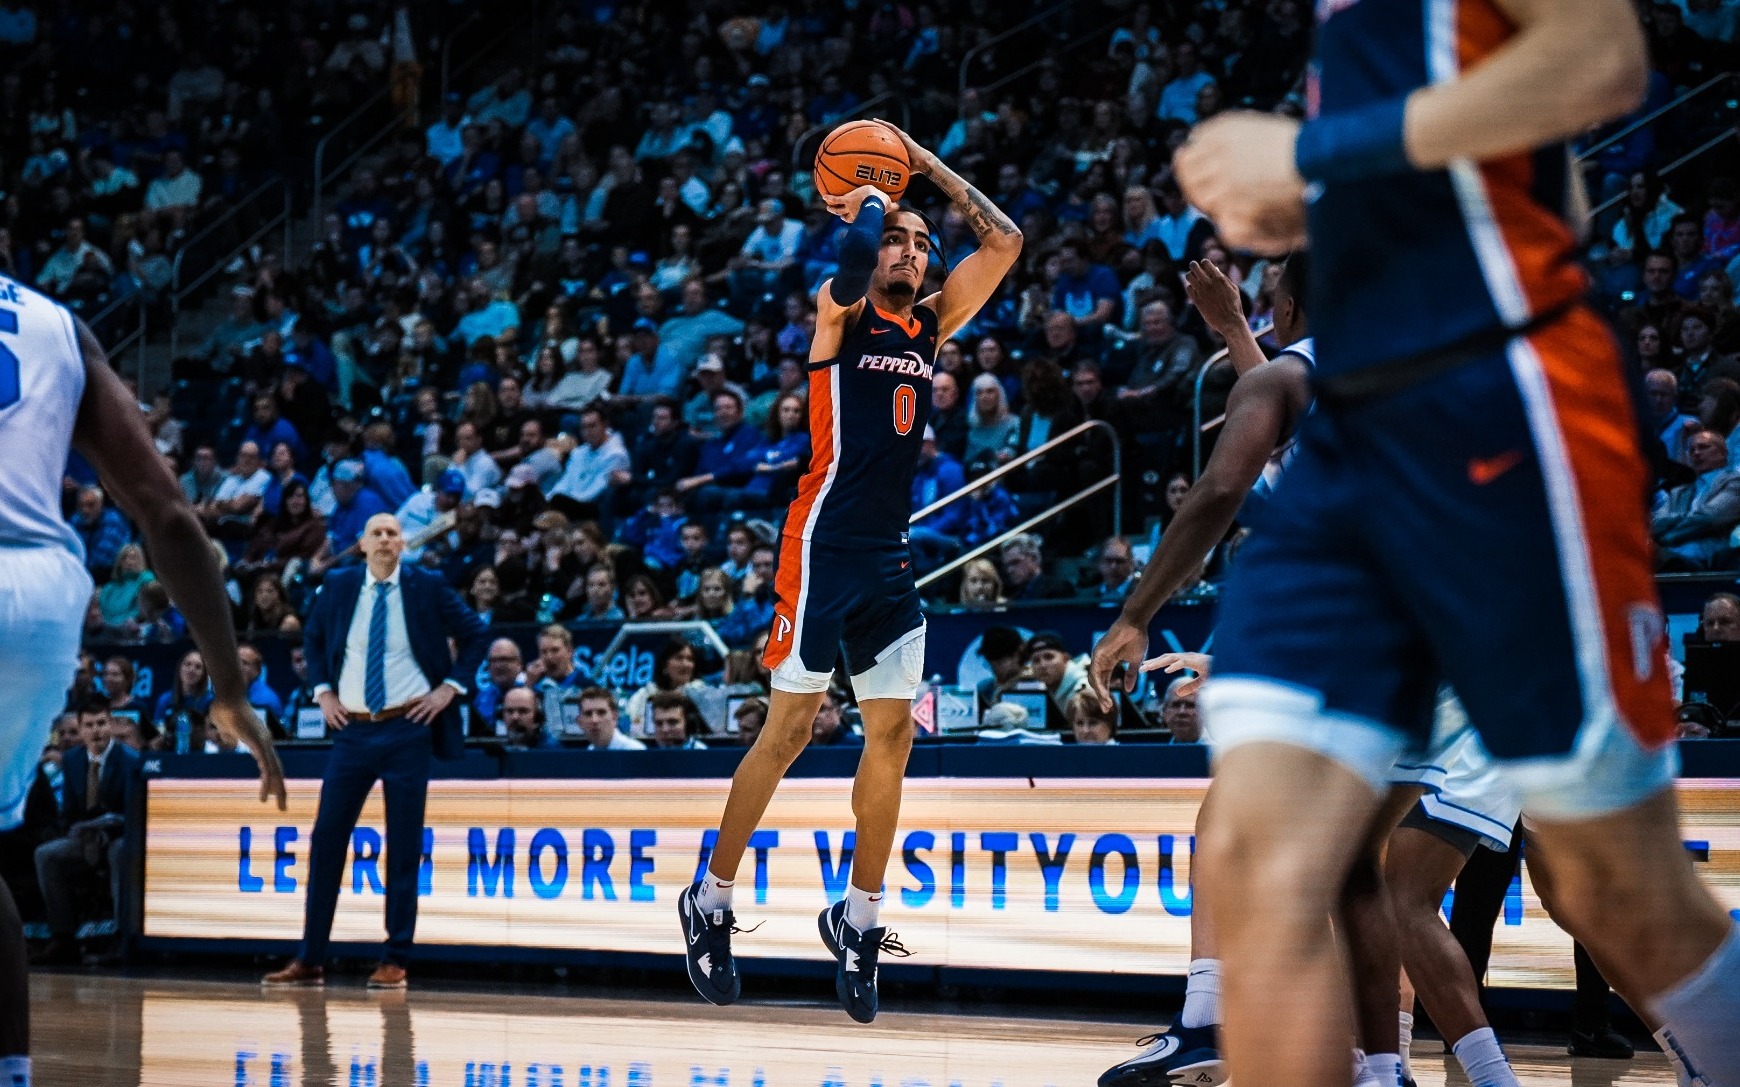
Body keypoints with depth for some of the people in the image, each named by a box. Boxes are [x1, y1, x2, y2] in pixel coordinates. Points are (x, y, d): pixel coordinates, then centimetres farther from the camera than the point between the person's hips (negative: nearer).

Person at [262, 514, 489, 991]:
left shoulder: (426, 588, -2)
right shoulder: (338, 586, 4)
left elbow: (477, 634, 5)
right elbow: (313, 638, 21)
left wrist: (450, 687, -3)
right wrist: (323, 691, 9)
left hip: (408, 728, -3)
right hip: (353, 729, 3)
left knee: (404, 847, 0)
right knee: (326, 840, 0)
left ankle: (395, 961, 5)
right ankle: (310, 961, 6)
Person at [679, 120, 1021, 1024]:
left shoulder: (931, 325, 14)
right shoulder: (842, 313, -3)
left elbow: (1004, 242, 11)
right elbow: (852, 257, -27)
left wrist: (927, 166, 10)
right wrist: (868, 204, -6)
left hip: (890, 556, 7)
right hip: (825, 545, -7)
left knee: (892, 731, 4)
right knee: (790, 726, -5)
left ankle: (859, 917, 15)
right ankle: (711, 901, 7)